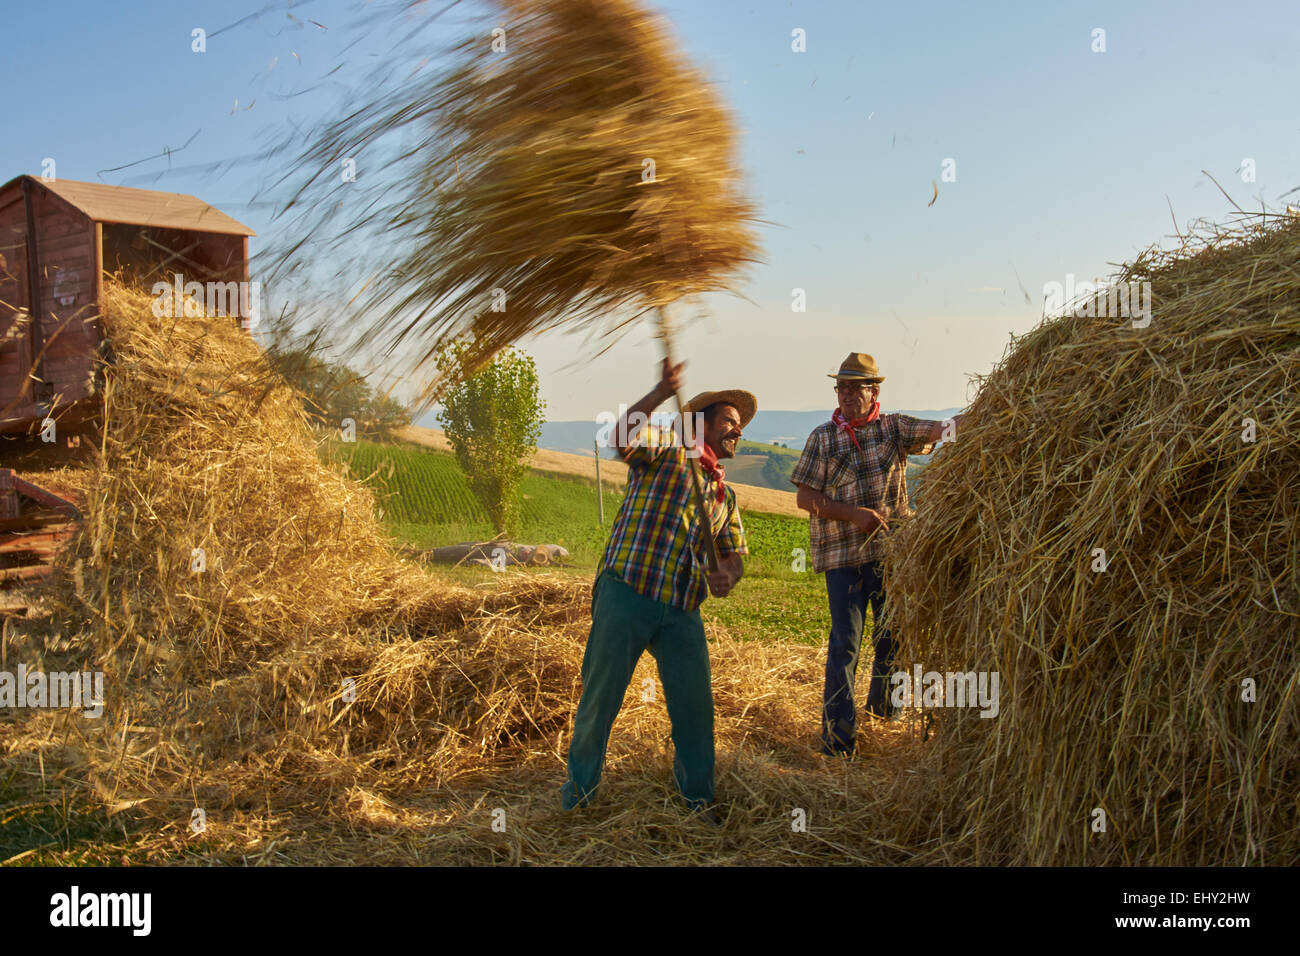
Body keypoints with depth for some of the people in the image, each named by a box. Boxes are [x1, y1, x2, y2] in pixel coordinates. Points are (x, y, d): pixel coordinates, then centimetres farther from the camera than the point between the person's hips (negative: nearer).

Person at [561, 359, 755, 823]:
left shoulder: (725, 495, 23)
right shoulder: (664, 452, 4)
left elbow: (734, 552, 17)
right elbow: (623, 436, -17)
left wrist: (728, 575, -7)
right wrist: (660, 393, -31)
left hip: (682, 611, 6)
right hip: (625, 596, -5)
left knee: (695, 704, 5)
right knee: (601, 694, 4)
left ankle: (697, 794, 23)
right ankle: (581, 783, 24)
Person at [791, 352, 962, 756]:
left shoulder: (894, 428, 6)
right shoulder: (822, 437, 3)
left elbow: (942, 430, -5)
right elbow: (805, 498, -2)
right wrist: (853, 515, -15)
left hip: (892, 551, 2)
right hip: (843, 555, -2)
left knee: (894, 633, 12)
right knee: (846, 641, -6)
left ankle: (882, 707, 37)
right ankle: (838, 735, 0)